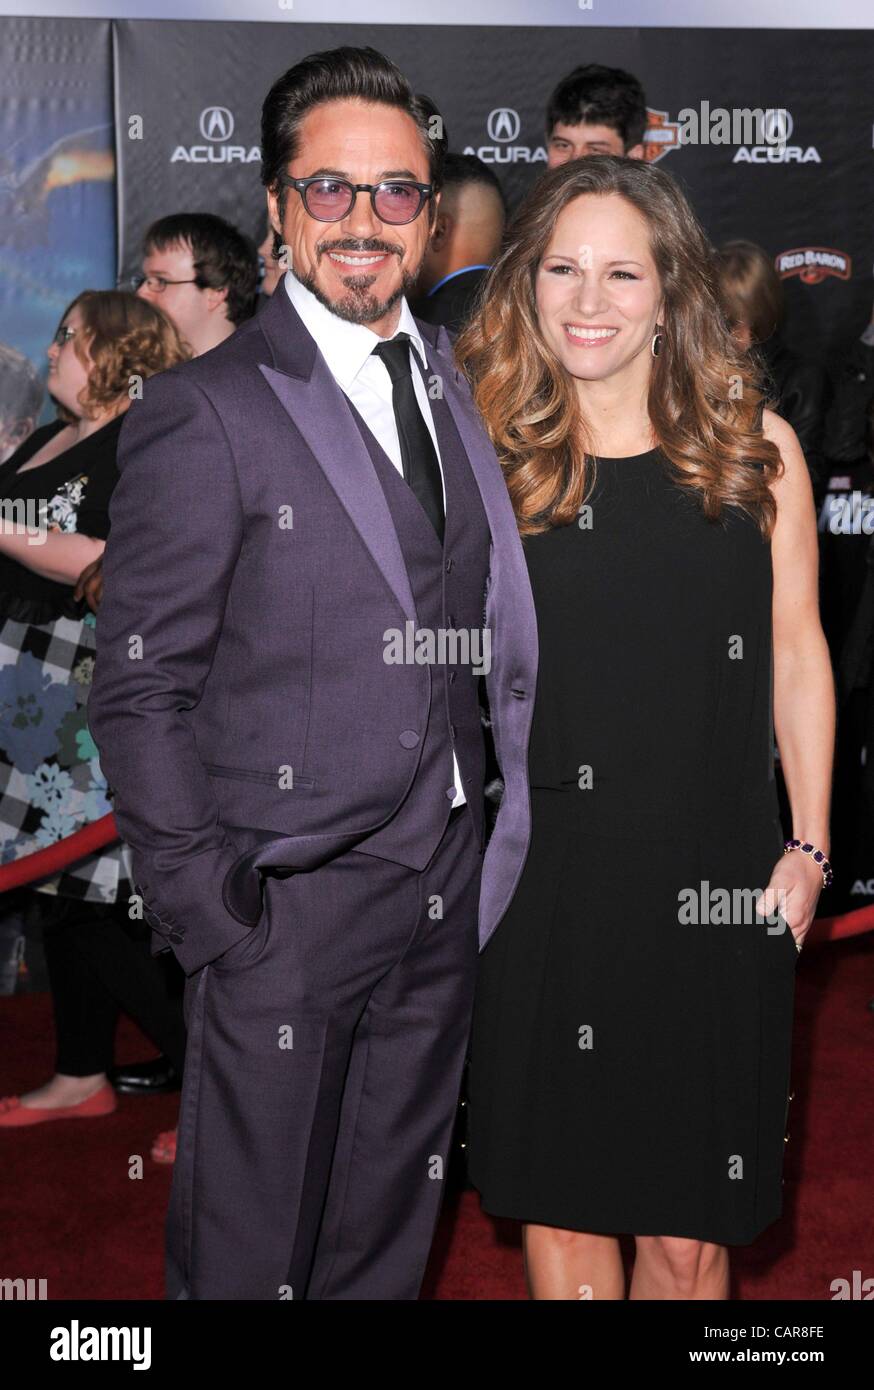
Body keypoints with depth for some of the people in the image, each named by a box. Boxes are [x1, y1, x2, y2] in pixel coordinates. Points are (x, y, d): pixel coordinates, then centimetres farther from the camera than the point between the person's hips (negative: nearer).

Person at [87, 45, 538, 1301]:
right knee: (250, 1250, 8)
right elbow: (140, 692, -10)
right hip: (286, 912, -6)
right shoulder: (204, 414, -10)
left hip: (441, 900, 6)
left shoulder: (456, 390, 10)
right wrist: (204, 907, -13)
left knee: (388, 1240, 20)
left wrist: (486, 853, 6)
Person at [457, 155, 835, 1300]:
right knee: (561, 1209, 12)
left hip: (716, 891, 0)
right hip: (543, 888, 0)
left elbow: (797, 654, 8)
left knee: (689, 1235, 7)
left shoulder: (756, 449, 3)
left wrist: (808, 847, 2)